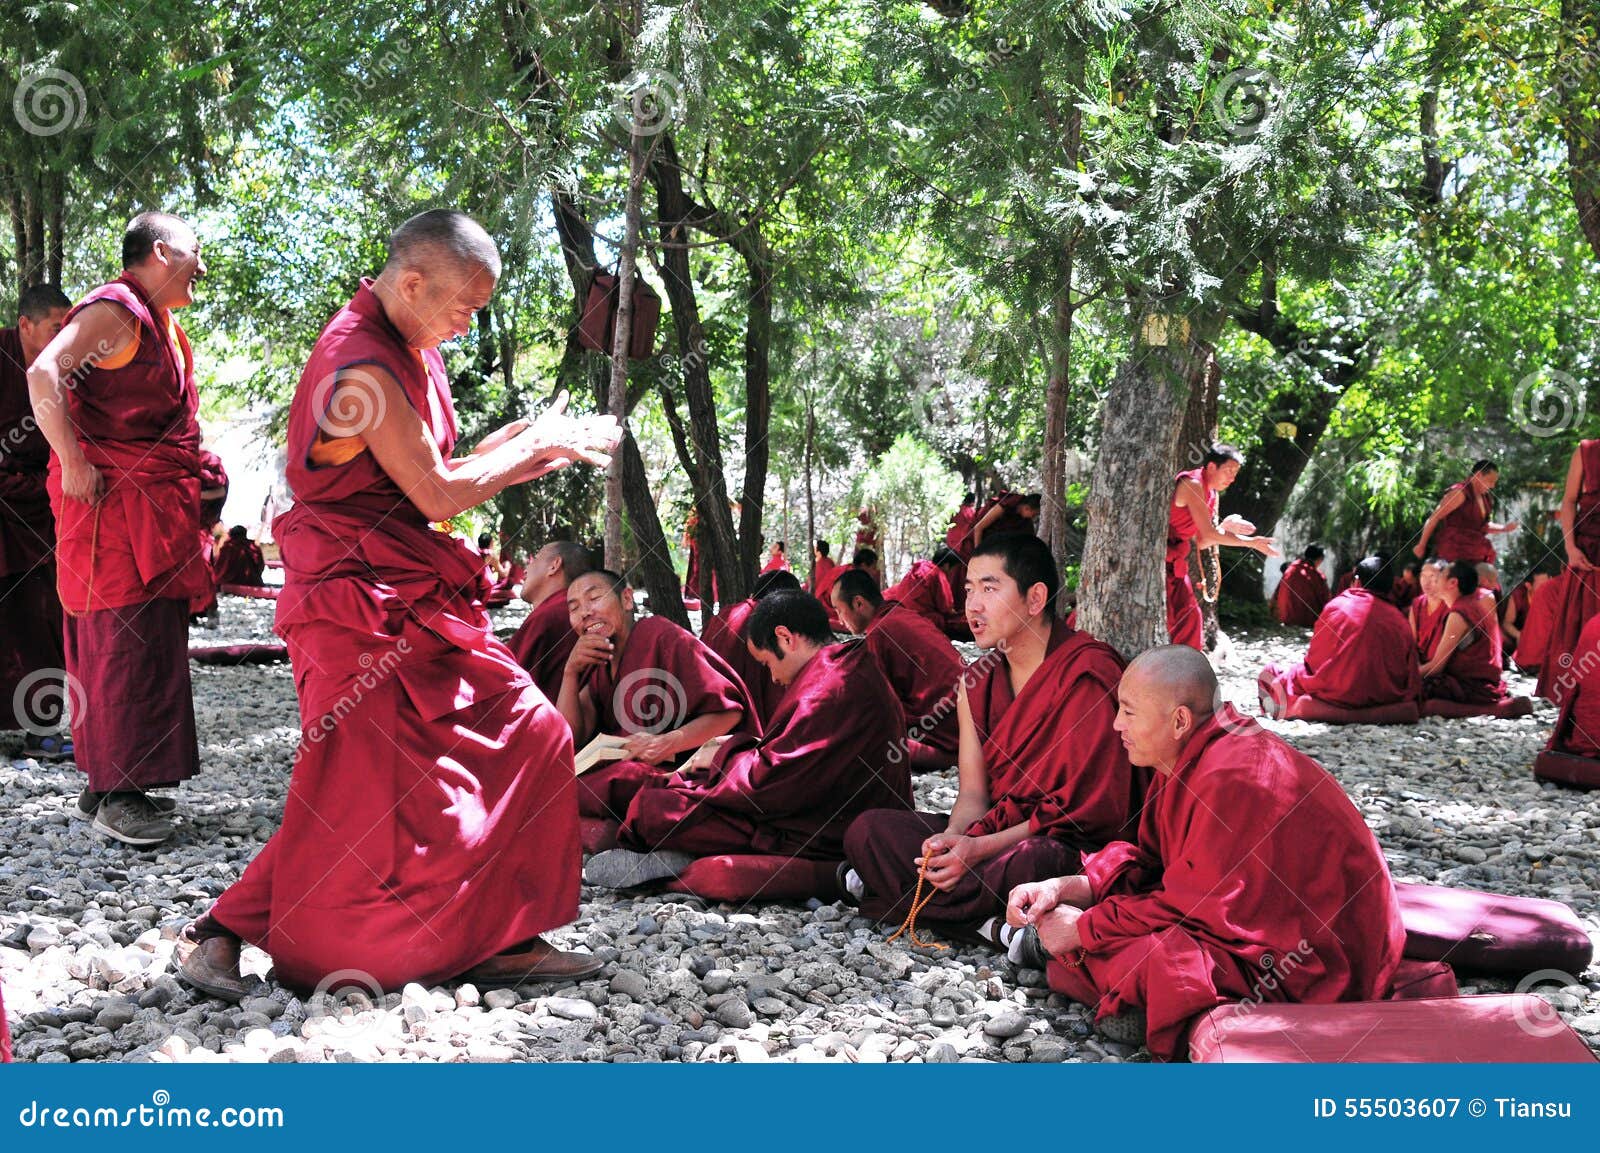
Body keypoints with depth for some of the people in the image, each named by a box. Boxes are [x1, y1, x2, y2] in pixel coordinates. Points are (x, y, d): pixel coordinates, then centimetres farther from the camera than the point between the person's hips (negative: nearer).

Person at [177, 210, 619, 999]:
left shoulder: (407, 349, 13)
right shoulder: (361, 363, -19)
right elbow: (438, 494, -18)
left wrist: (539, 442, 7)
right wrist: (535, 446, -5)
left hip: (414, 595, 10)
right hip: (360, 597, -10)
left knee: (523, 735, 6)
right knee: (359, 790, -6)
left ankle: (497, 941, 13)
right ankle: (220, 933, 12)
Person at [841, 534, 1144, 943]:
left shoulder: (1087, 675, -14)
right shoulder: (978, 681, 10)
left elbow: (1089, 808, -17)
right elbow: (973, 794, 7)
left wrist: (980, 848, -22)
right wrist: (954, 840, -18)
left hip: (1077, 848, -7)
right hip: (1001, 831, 7)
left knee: (1032, 862, -42)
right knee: (867, 830, -10)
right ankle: (990, 925, -20)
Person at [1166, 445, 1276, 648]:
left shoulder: (1211, 494, 14)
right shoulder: (1192, 484, -15)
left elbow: (1201, 542, 15)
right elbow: (1208, 534, -19)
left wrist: (1226, 526, -2)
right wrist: (1252, 542, -13)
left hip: (1174, 561, 10)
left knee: (1188, 616, 6)